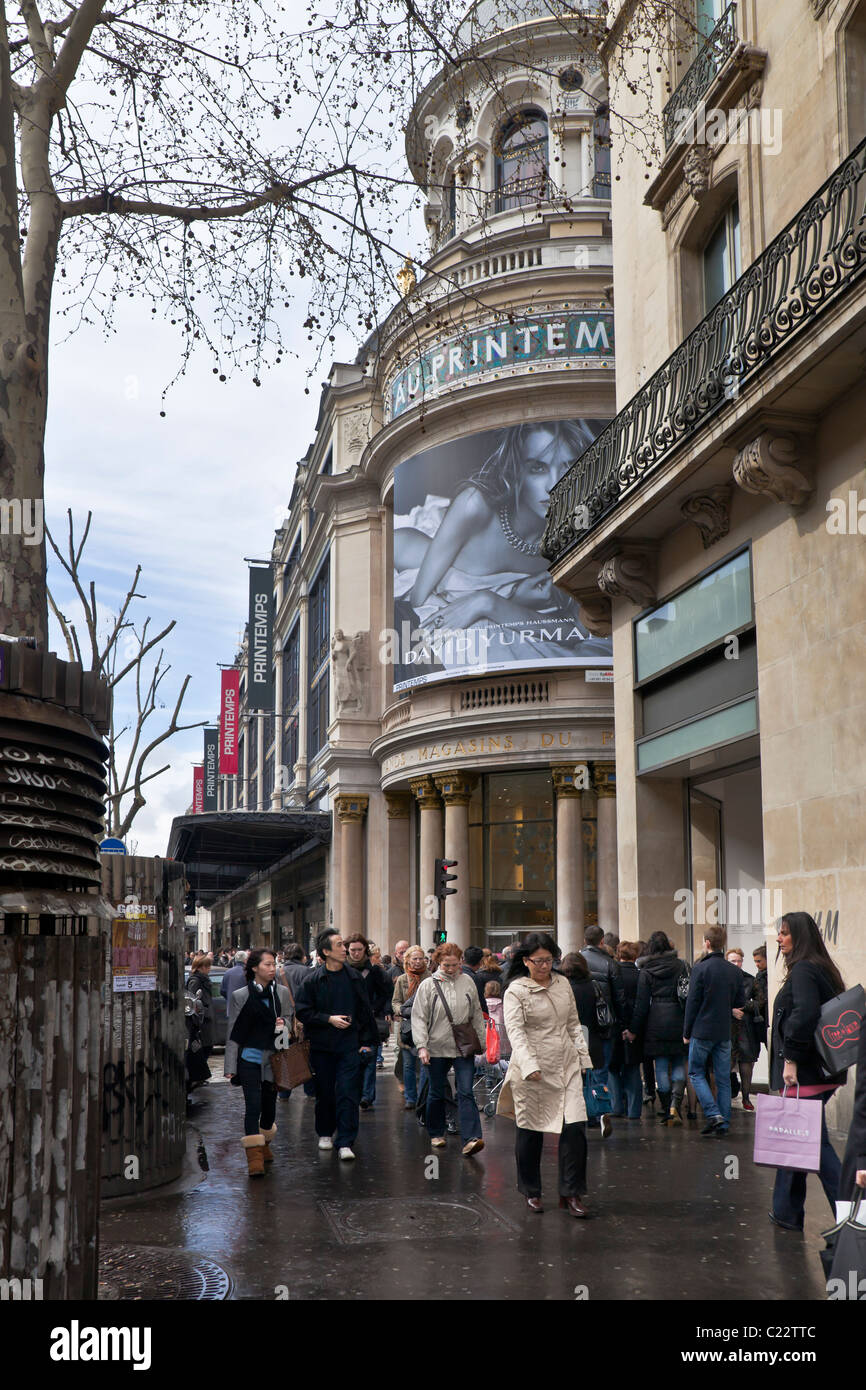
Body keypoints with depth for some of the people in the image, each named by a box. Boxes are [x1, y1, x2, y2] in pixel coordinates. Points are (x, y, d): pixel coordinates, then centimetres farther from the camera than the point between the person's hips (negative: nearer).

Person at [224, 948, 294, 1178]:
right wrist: (230, 1066, -5)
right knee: (253, 1106, -11)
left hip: (274, 1057, 4)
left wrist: (284, 1025, -8)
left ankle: (264, 1145, 34)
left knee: (269, 1104, 12)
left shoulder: (282, 993, 5)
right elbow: (233, 1032, -2)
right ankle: (254, 1156, -9)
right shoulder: (240, 996, -4)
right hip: (250, 1057, -3)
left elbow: (290, 1018, 17)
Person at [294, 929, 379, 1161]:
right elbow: (302, 1011, -4)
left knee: (348, 1093, -6)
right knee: (325, 1093, 11)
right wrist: (329, 1019, -13)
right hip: (322, 1046, 0)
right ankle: (325, 1133, 31)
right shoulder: (313, 980, -4)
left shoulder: (353, 977, 3)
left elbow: (365, 1011, 9)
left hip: (349, 1045, 1)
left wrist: (366, 1042, 5)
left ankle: (345, 1142, -4)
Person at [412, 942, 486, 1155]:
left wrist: (481, 1042, 13)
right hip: (437, 1048, -1)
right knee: (437, 1093, 11)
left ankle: (471, 1138, -16)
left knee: (466, 1092, -9)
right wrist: (422, 1046, -12)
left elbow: (477, 1016, 13)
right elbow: (419, 1018, -4)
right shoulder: (428, 985, -3)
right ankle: (436, 1134, 28)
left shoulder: (468, 984, 5)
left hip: (464, 1049, 1)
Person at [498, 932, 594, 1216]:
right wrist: (529, 1065, -29)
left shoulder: (563, 984, 9)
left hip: (566, 1066, 4)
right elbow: (515, 1031, -17)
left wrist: (583, 1058, 15)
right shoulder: (516, 991, -7)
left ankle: (571, 1193, 4)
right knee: (530, 1131, 6)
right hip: (532, 1071, -4)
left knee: (575, 1127, -7)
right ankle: (531, 1191, 24)